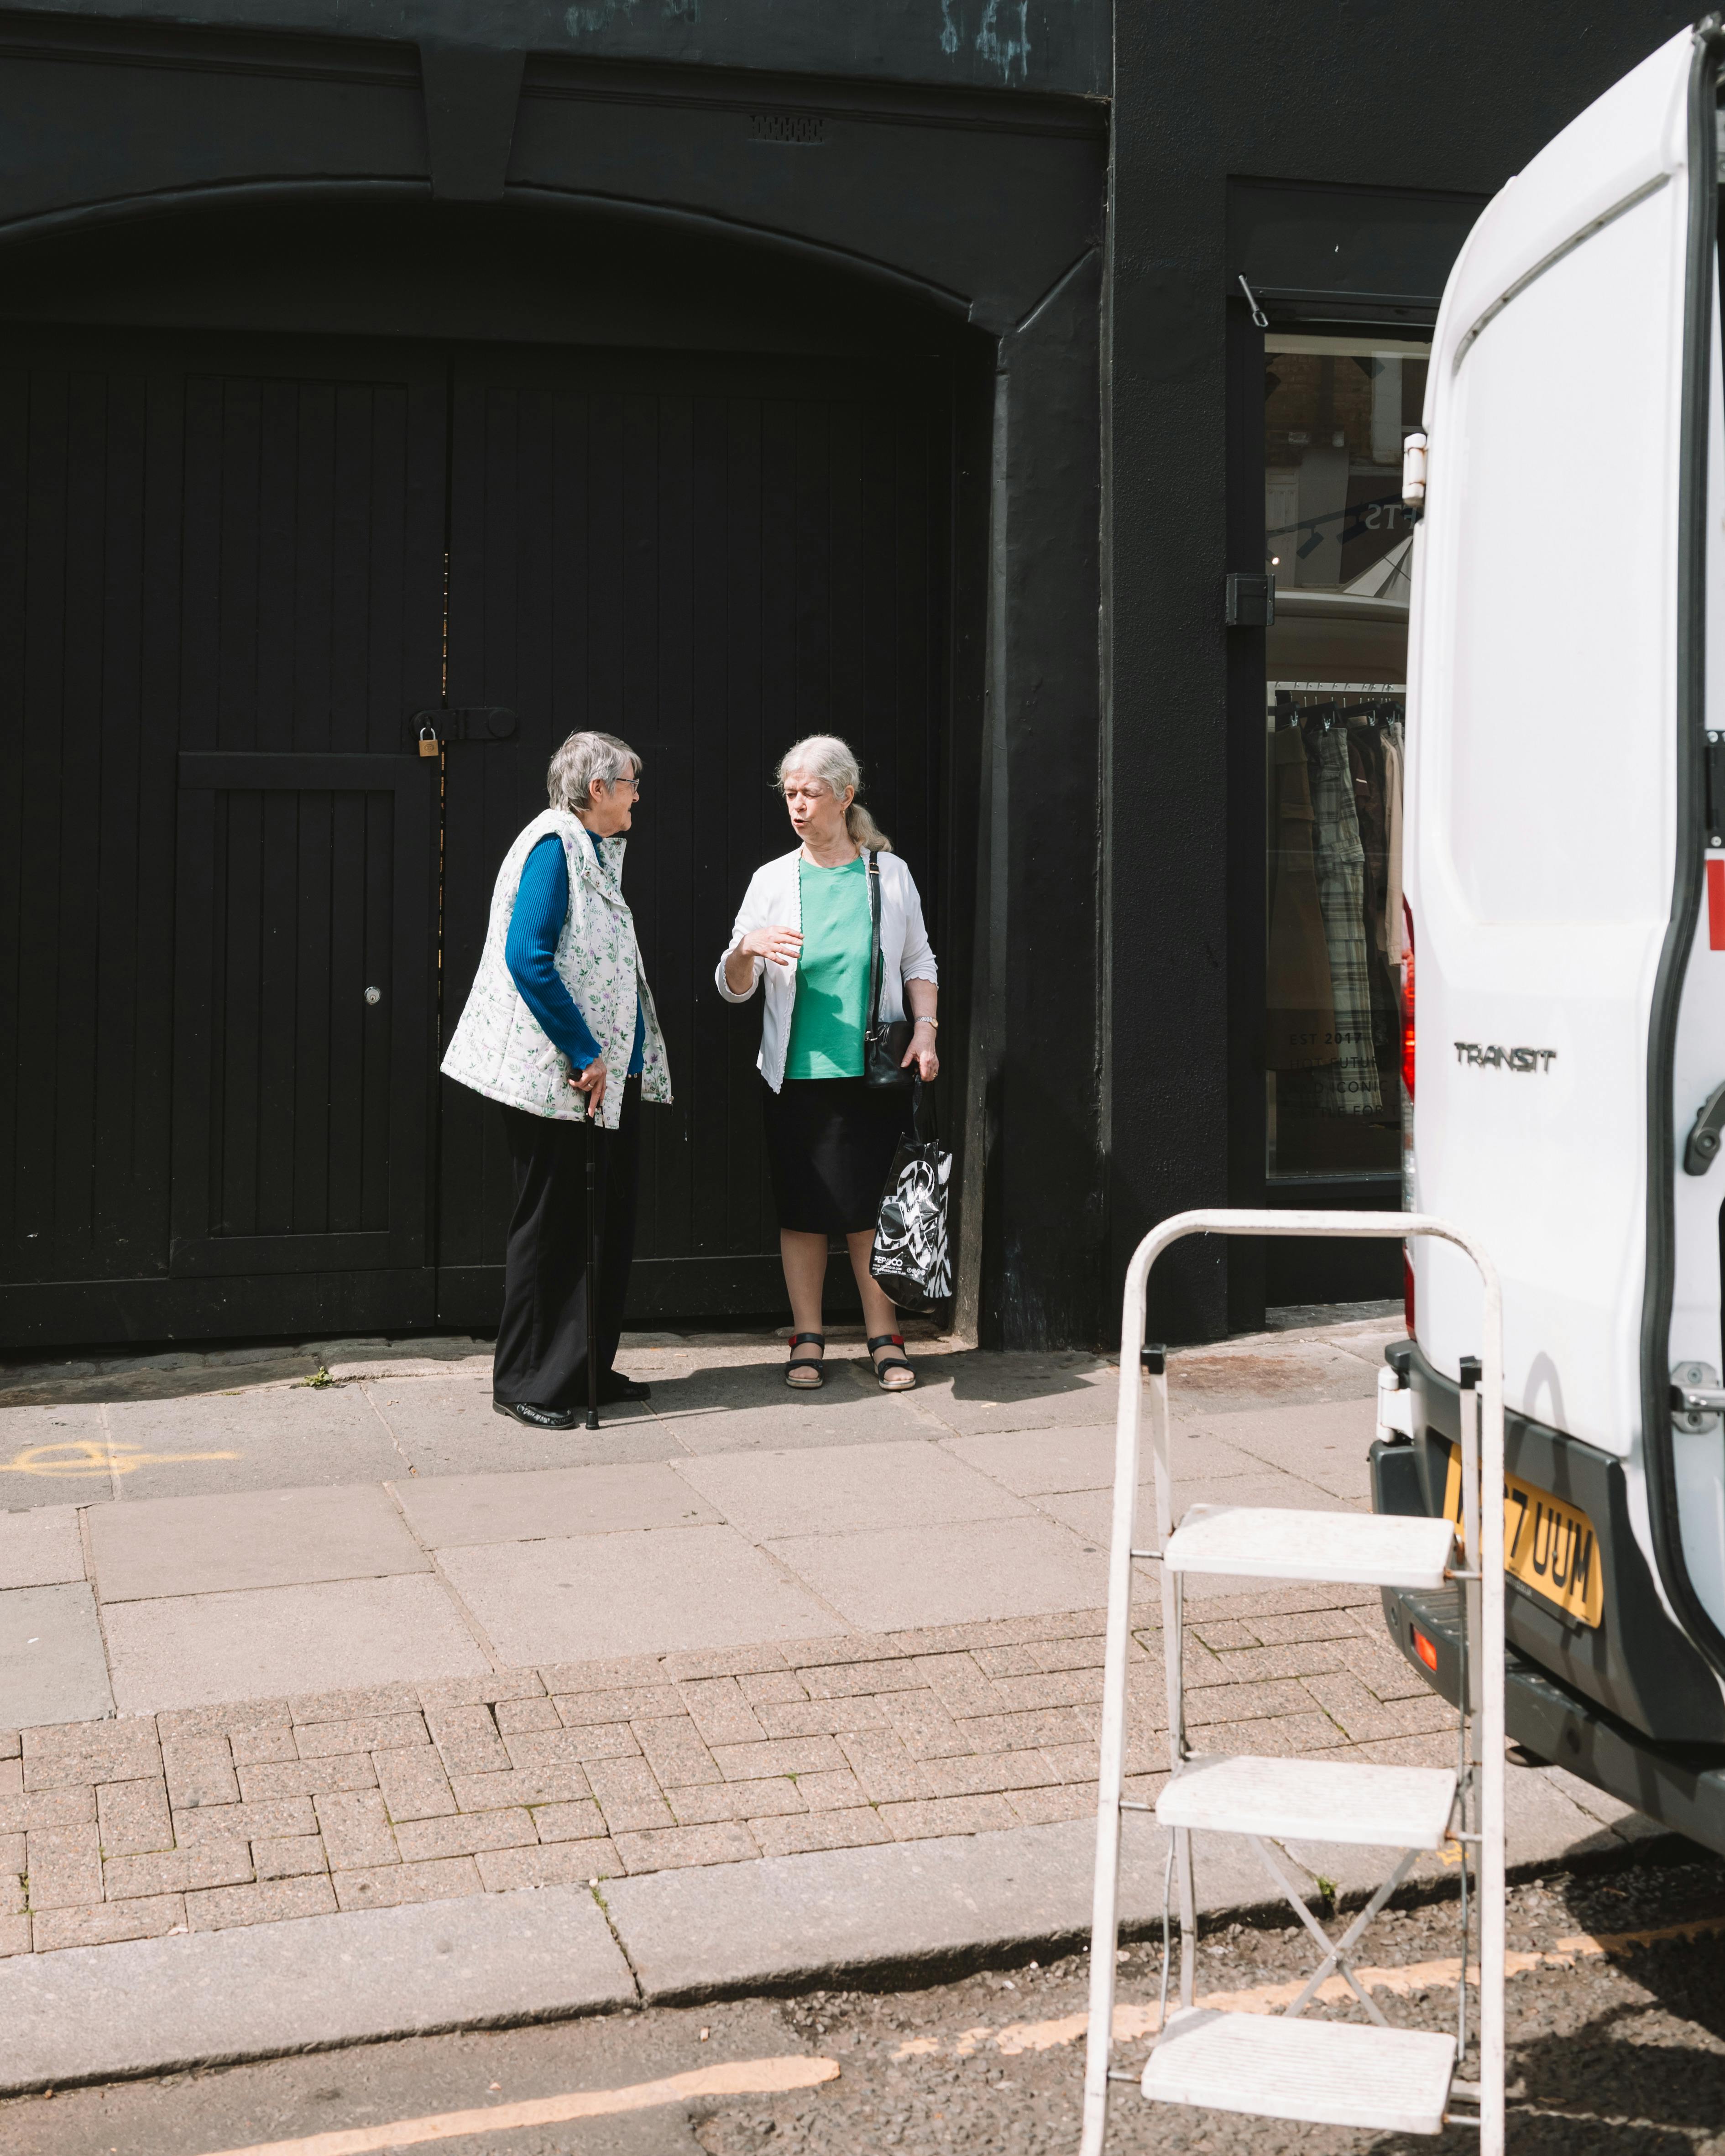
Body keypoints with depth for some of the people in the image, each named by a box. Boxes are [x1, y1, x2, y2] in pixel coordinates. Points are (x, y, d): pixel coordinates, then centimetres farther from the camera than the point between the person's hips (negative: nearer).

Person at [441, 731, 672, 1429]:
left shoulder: (592, 850, 17)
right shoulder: (554, 844, -12)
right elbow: (527, 958, -22)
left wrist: (620, 1059, 12)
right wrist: (586, 1054, -20)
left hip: (605, 1076, 9)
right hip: (557, 1078, -9)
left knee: (606, 1223, 13)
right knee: (552, 1225, -1)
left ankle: (587, 1370, 23)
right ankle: (526, 1385, 9)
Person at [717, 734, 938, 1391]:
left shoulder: (889, 873, 5)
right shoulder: (773, 881, 4)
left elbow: (918, 963, 13)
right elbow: (733, 990, 5)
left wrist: (925, 1027, -2)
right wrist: (745, 950, -16)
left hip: (875, 1073, -1)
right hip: (798, 1074, 1)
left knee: (871, 1207, 1)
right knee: (803, 1208, 4)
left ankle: (884, 1339, 12)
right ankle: (807, 1339, 15)